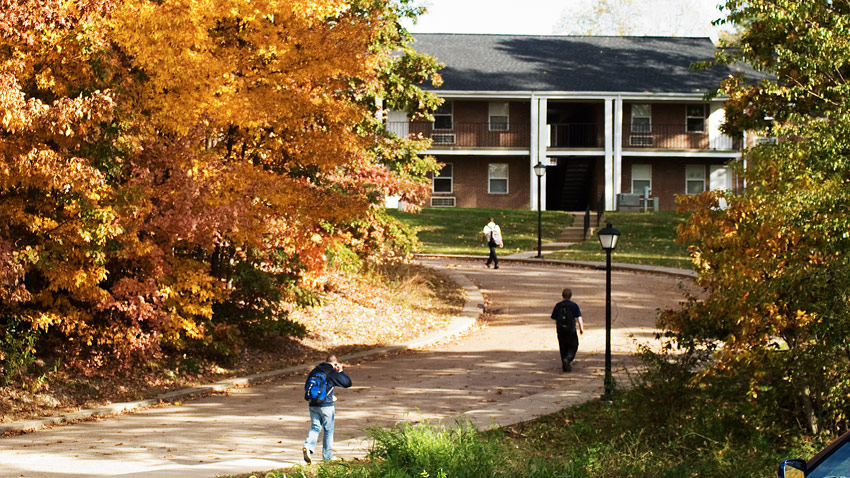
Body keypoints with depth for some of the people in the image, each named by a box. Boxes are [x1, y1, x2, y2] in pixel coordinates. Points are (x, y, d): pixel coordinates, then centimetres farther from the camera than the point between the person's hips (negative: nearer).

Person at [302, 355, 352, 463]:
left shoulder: (314, 371, 8)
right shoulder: (333, 373, -8)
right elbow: (348, 383, -1)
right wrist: (340, 371, 10)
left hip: (313, 405, 4)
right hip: (326, 406, -4)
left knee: (315, 427, 8)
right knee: (329, 430, 9)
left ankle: (308, 446, -19)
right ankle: (328, 455, 15)